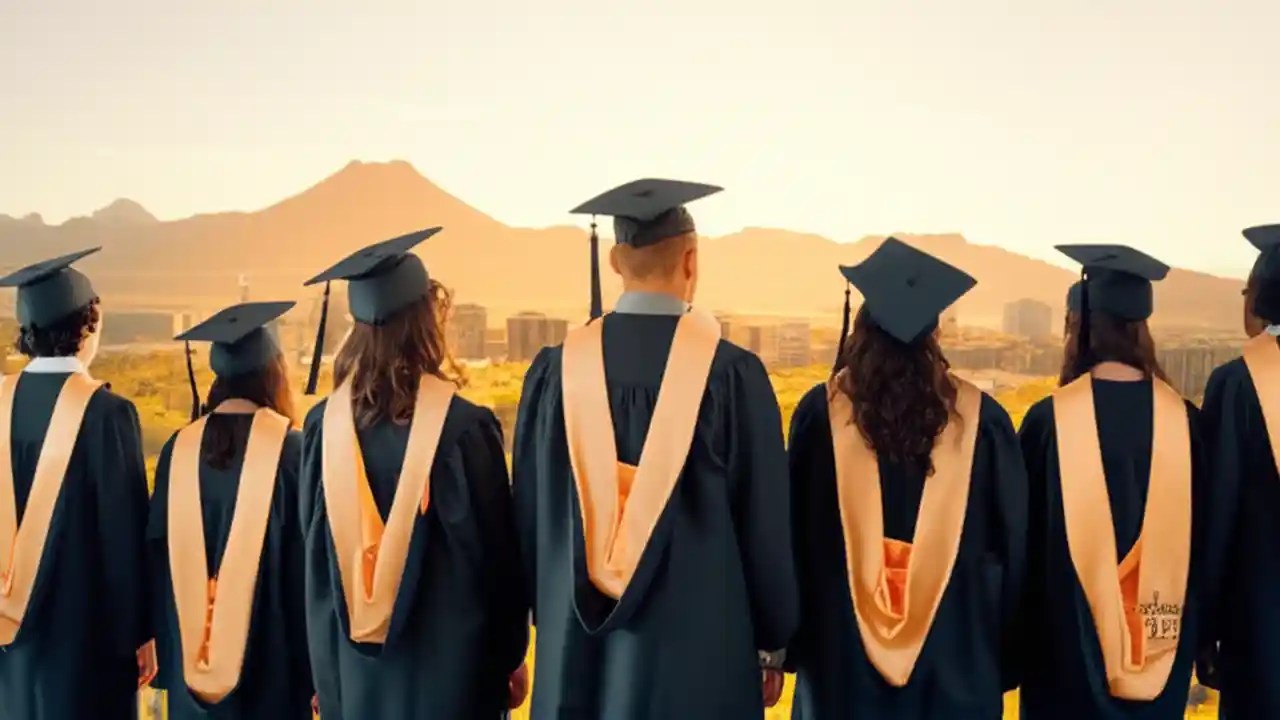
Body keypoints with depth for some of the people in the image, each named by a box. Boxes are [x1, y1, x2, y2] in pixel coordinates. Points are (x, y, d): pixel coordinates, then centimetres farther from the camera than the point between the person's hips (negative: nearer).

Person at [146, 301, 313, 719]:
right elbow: (308, 566, -10)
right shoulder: (290, 449, -12)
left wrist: (169, 655, 15)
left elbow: (159, 558, 5)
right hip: (271, 653, -4)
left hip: (194, 656, 4)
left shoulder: (180, 451, -1)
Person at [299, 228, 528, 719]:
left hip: (353, 665, 4)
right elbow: (493, 552, -10)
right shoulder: (463, 425, -17)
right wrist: (509, 655, 4)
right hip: (445, 664, -4)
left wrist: (327, 663, 18)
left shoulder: (324, 424, -3)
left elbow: (314, 553, 6)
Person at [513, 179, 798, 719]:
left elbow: (530, 516, 3)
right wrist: (772, 641, 6)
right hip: (698, 642, -2)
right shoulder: (732, 372, -12)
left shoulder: (556, 371, -5)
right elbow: (766, 523, -7)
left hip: (580, 641, 3)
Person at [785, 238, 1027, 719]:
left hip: (841, 656, 0)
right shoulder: (980, 419, -6)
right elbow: (1012, 547, 0)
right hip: (956, 658, 0)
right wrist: (1004, 657, 12)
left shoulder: (820, 412, -8)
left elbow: (794, 535, -1)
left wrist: (792, 642, 10)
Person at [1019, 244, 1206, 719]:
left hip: (1069, 640, -3)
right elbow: (1199, 543, 4)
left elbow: (1027, 541, -7)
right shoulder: (1183, 419, -5)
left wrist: (1018, 636, 8)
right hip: (1160, 648, 3)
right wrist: (1191, 639, 18)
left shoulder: (1050, 419, -14)